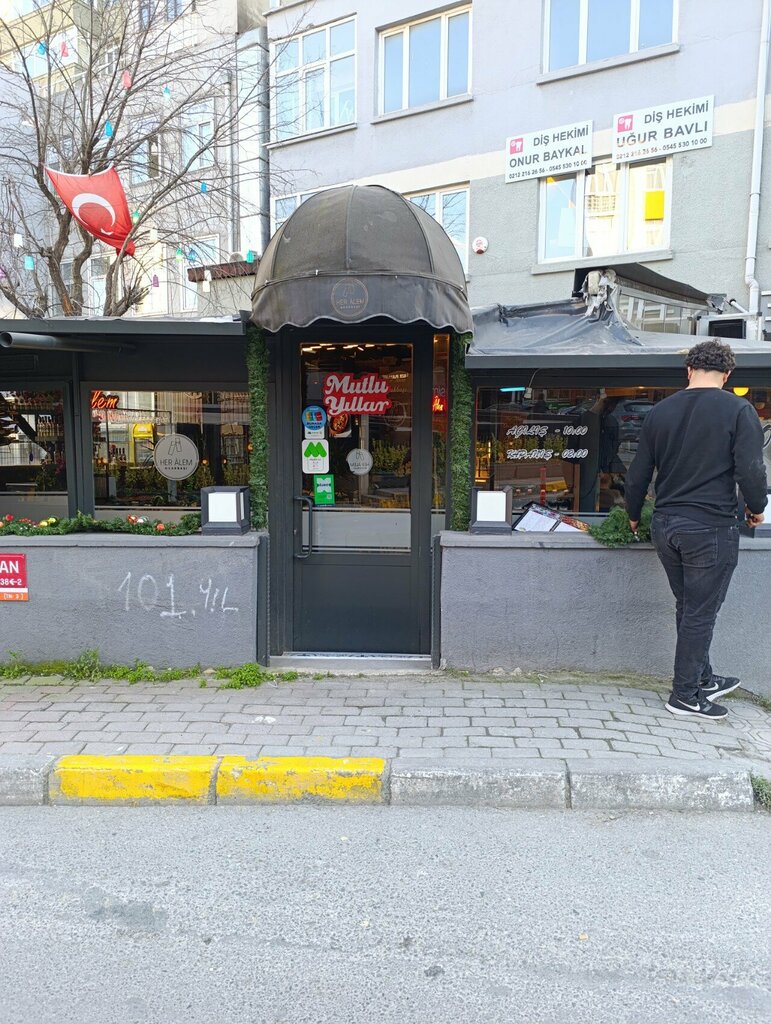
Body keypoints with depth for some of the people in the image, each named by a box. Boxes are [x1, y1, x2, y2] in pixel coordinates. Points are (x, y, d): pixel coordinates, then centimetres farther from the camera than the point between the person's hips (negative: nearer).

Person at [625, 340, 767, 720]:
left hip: (665, 526, 6)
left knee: (689, 608, 19)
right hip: (711, 527, -5)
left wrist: (633, 516, 23)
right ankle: (685, 696, 14)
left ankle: (704, 680, 34)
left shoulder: (659, 412, 6)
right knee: (700, 614, 5)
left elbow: (637, 474, 10)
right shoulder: (739, 410, -8)